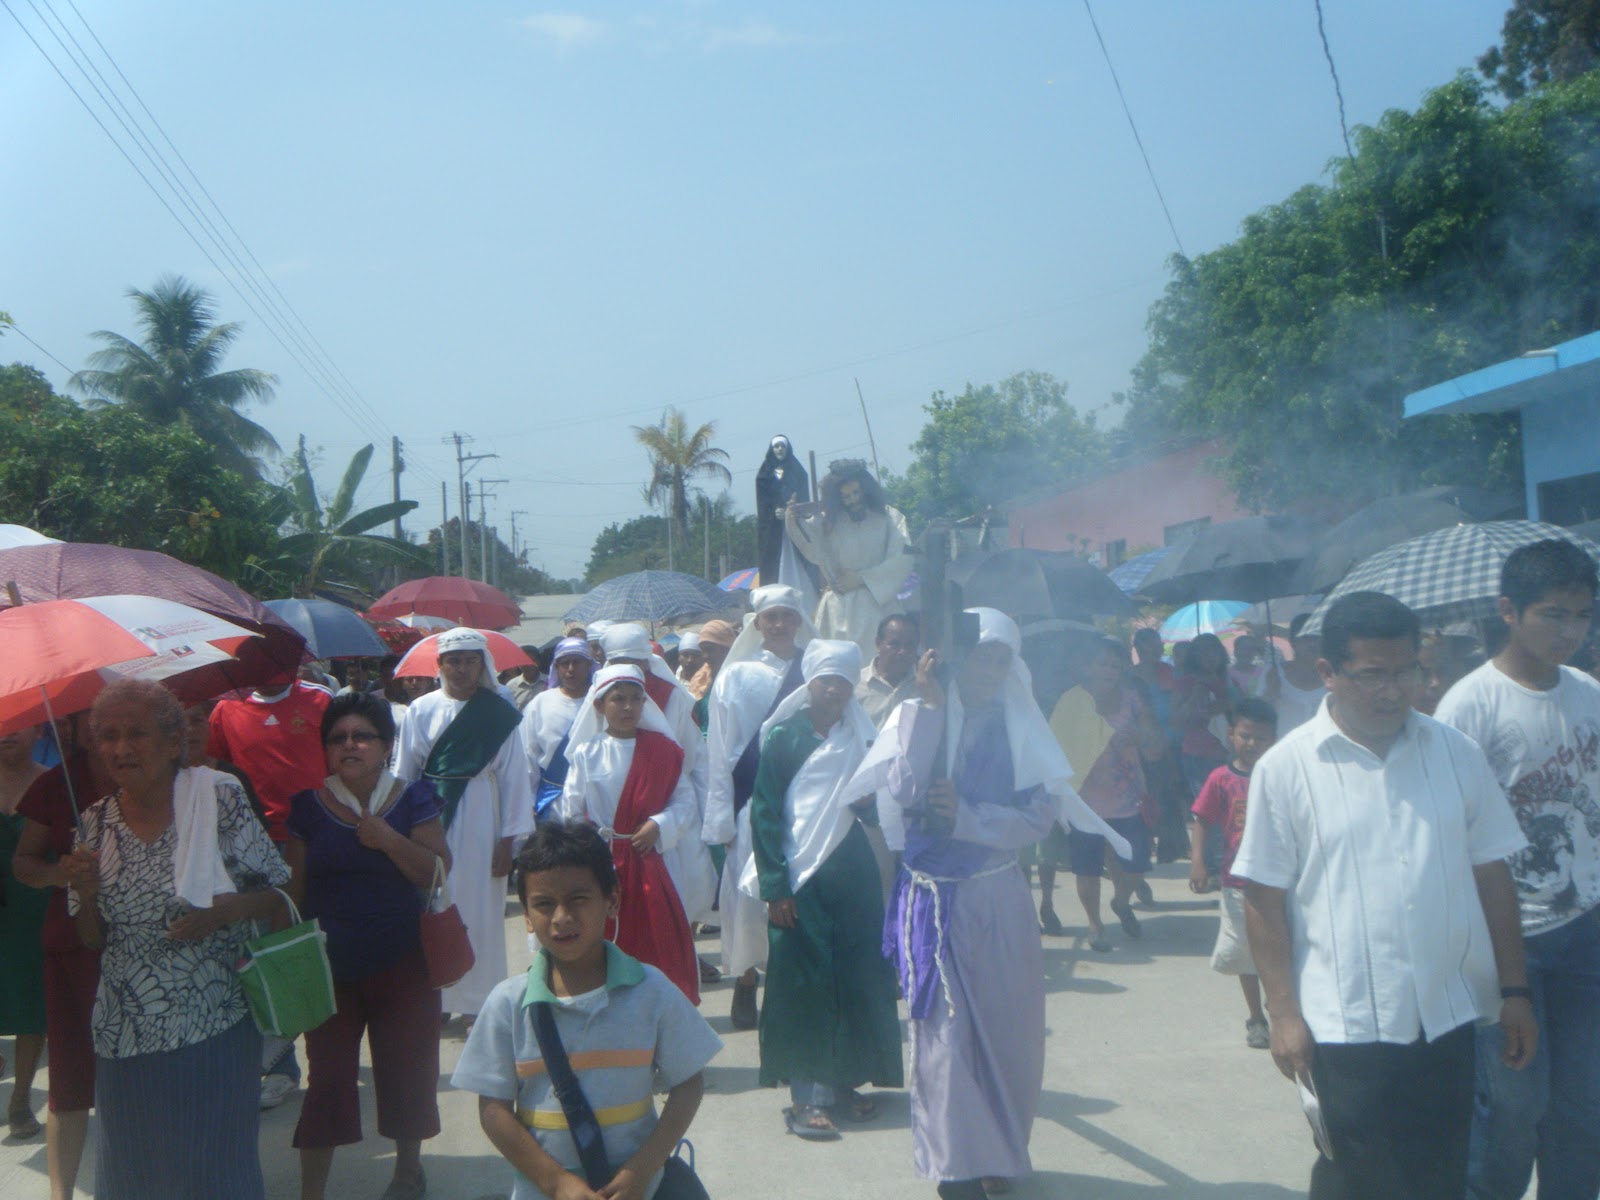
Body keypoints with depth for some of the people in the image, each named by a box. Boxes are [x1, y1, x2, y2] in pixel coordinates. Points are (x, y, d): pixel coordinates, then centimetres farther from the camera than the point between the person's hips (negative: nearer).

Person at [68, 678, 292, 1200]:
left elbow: (281, 893, -3)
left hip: (213, 1032, -4)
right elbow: (93, 939, 9)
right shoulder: (97, 824, 3)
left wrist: (226, 909, -20)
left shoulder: (218, 799, -8)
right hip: (126, 1037, 4)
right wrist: (86, 893, -10)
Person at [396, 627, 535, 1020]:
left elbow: (514, 778, -2)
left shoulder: (499, 714, -2)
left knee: (478, 911, 3)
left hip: (479, 825, -1)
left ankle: (476, 999, 14)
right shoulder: (420, 711, 2)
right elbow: (404, 775, 6)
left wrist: (508, 839, -5)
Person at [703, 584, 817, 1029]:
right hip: (753, 804, 0)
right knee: (747, 892, 0)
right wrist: (723, 816, -4)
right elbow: (719, 752, 4)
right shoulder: (735, 676, 5)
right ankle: (745, 985, 13)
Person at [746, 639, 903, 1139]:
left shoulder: (861, 738, 11)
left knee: (856, 977, 4)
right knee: (802, 980, -5)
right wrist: (775, 887, -11)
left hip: (851, 873, 4)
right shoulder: (784, 735, -2)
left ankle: (842, 1083, 18)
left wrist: (865, 800, -11)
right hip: (798, 878, -4)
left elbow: (876, 815, 13)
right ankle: (807, 1096, 1)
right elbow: (764, 812, -5)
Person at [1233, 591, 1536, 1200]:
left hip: (1448, 1015, 4)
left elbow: (1491, 874, 11)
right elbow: (1264, 898, -3)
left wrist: (1514, 990, 9)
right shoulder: (1285, 768, -5)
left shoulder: (1456, 754, 5)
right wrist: (1283, 1012, -6)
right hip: (1347, 1020, -3)